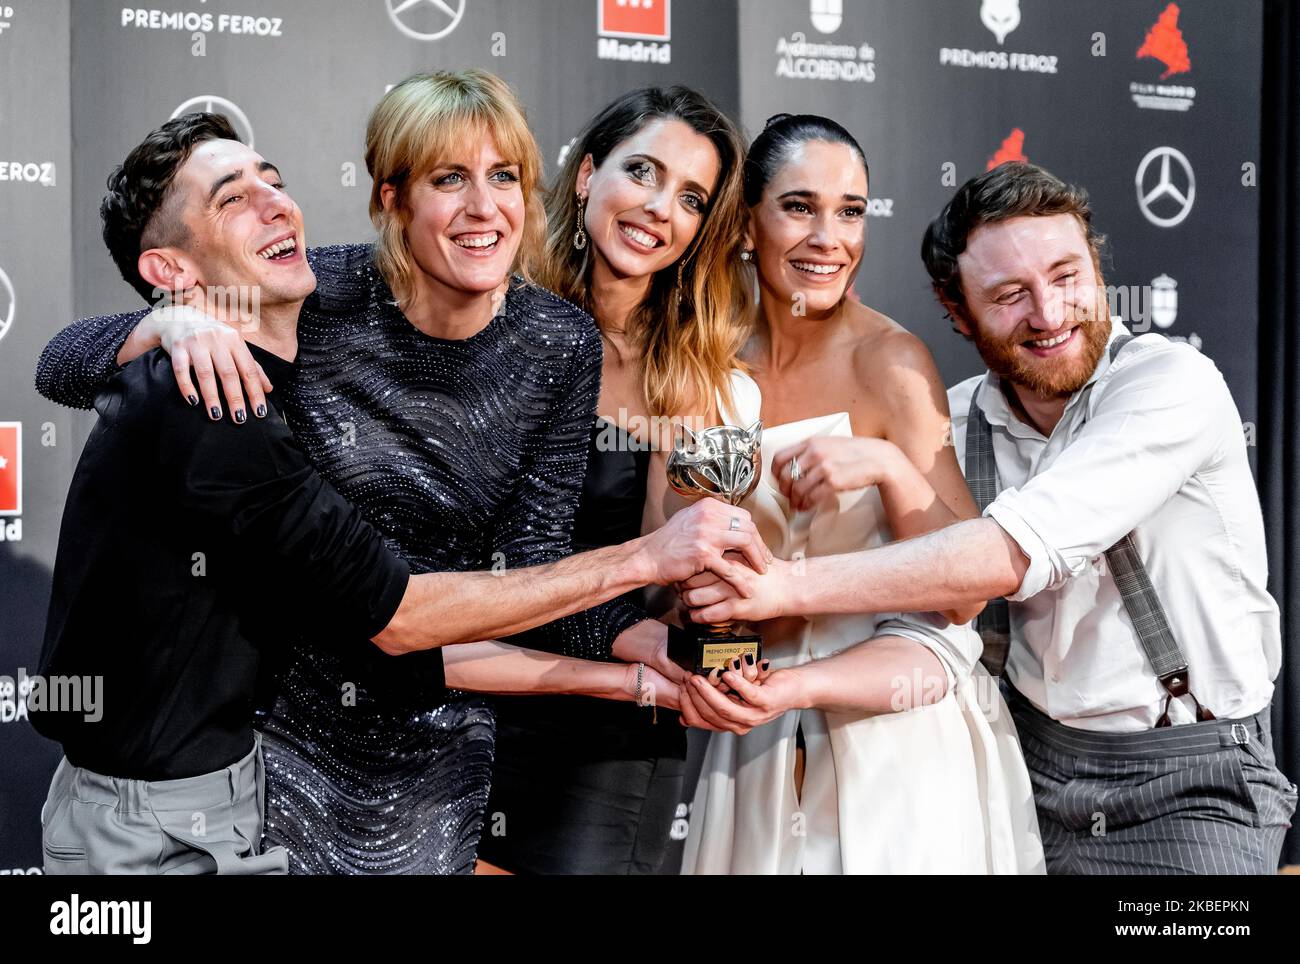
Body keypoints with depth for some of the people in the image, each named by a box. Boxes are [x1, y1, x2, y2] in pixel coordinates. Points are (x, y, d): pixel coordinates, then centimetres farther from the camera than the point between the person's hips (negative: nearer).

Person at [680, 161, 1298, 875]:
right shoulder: (958, 422, 1)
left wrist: (790, 586, -32)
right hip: (1032, 762, 5)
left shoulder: (1173, 382, -18)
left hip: (1190, 786, -4)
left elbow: (1020, 551, -30)